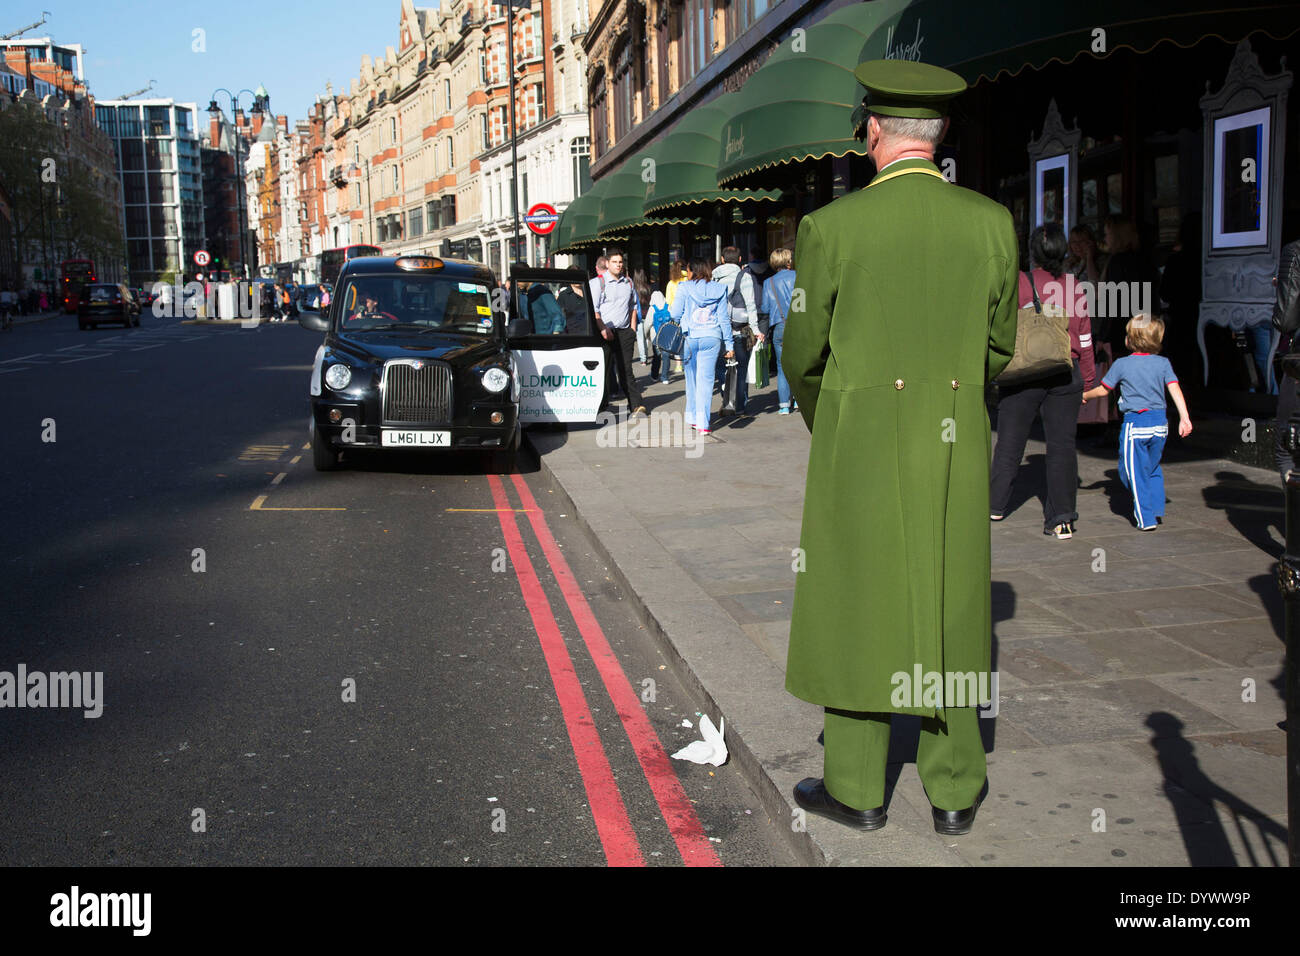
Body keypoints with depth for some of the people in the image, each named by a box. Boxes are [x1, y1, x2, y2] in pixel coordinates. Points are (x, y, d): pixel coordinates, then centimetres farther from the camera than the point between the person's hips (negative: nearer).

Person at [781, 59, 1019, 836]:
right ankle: (955, 791, 22)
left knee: (856, 605, 10)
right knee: (950, 610, 13)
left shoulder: (830, 227, -11)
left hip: (861, 447, -3)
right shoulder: (992, 223, -3)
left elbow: (803, 353, -2)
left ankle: (858, 788, 20)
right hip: (957, 449, 3)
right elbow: (998, 348, 7)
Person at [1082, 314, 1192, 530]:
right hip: (1160, 423, 4)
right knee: (1153, 469, 22)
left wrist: (1084, 395, 25)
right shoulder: (1163, 363, 3)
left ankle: (1145, 519, 3)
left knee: (1135, 472, 4)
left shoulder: (1122, 364, -4)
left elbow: (1103, 389, 7)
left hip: (1135, 424, -4)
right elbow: (1175, 390, -5)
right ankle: (1157, 509, 20)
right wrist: (1184, 418, -6)